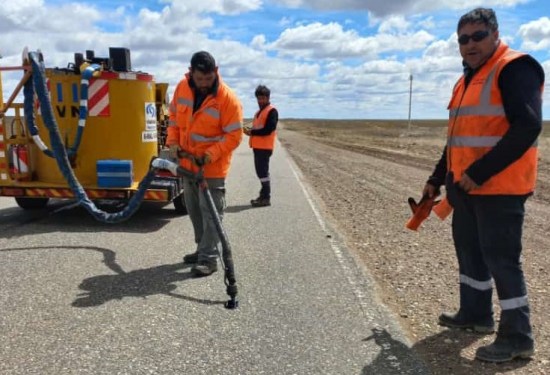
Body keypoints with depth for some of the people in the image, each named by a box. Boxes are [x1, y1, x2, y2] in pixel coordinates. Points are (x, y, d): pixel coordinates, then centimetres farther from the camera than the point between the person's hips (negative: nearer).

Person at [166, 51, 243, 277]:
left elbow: (234, 136, -18)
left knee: (210, 212, -2)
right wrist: (173, 142, -3)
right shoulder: (182, 88, -3)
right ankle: (203, 249, 33)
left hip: (212, 166, -6)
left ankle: (209, 258, 7)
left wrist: (209, 156, -25)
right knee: (194, 209, 17)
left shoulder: (227, 99, -20)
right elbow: (174, 116, 10)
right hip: (187, 162, 6)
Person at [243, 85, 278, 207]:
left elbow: (268, 130, -18)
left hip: (265, 147, -9)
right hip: (257, 146, 9)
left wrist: (251, 132, -13)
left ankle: (266, 198, -4)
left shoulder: (272, 111, -9)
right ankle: (263, 195, 20)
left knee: (263, 171, -9)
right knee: (260, 171, 12)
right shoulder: (259, 112, 20)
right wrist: (250, 131, 1)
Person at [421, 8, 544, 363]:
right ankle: (476, 314, 33)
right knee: (470, 250, 16)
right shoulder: (467, 80, 18)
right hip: (466, 187, 9)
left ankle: (517, 337, 10)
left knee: (501, 258, -4)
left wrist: (479, 172, -23)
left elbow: (528, 127, -21)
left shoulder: (516, 68, -10)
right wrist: (437, 179, 20)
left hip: (498, 188, -9)